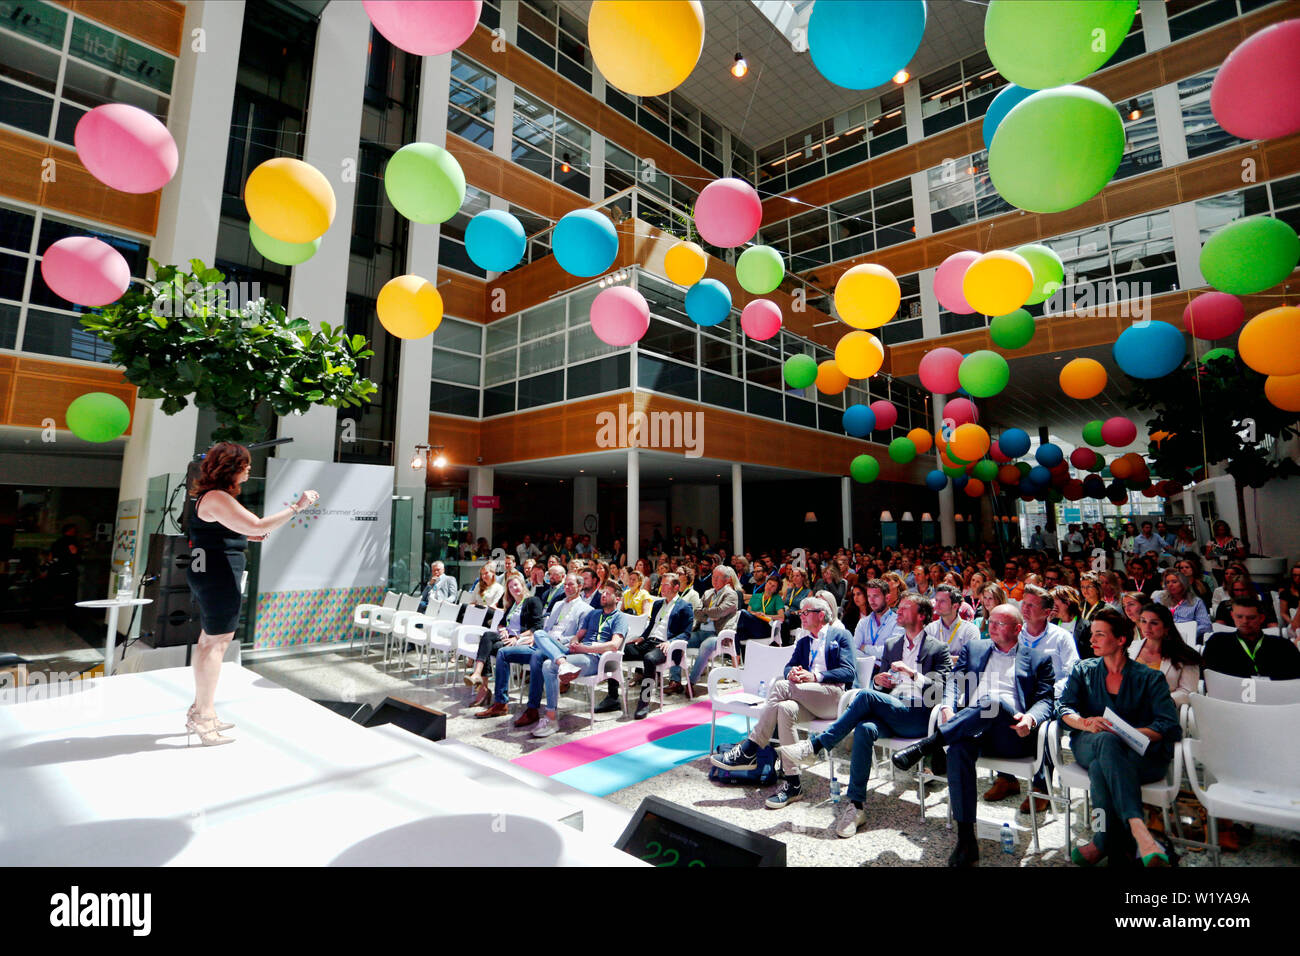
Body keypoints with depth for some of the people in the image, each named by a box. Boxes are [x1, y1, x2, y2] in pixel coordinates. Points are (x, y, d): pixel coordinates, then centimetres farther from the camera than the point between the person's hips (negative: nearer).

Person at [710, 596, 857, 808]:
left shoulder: (841, 636, 11)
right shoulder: (802, 642, 29)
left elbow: (848, 671, -3)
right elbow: (789, 667, 15)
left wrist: (815, 676, -16)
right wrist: (792, 672, -11)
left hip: (837, 697, -5)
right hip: (809, 702, 5)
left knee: (781, 686, -26)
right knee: (784, 708, -31)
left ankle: (749, 750, -22)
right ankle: (792, 783, -26)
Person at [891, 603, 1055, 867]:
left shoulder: (1038, 659, 17)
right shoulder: (974, 648, 24)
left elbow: (1046, 700, 7)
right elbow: (955, 680, 17)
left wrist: (1030, 718, -16)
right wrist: (948, 707, -4)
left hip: (1012, 734, -2)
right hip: (971, 727, 2)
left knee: (993, 701, -37)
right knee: (959, 749, -34)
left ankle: (928, 744, -36)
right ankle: (966, 840, -28)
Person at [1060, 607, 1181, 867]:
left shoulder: (1150, 678, 10)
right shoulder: (1083, 671, 18)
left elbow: (1170, 726, -3)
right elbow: (1065, 708, 5)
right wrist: (1086, 723, -18)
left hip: (1141, 752, -1)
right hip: (1089, 745, 1)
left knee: (1100, 765, -38)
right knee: (1107, 741, -38)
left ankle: (1104, 842, -32)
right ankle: (1138, 829, -47)